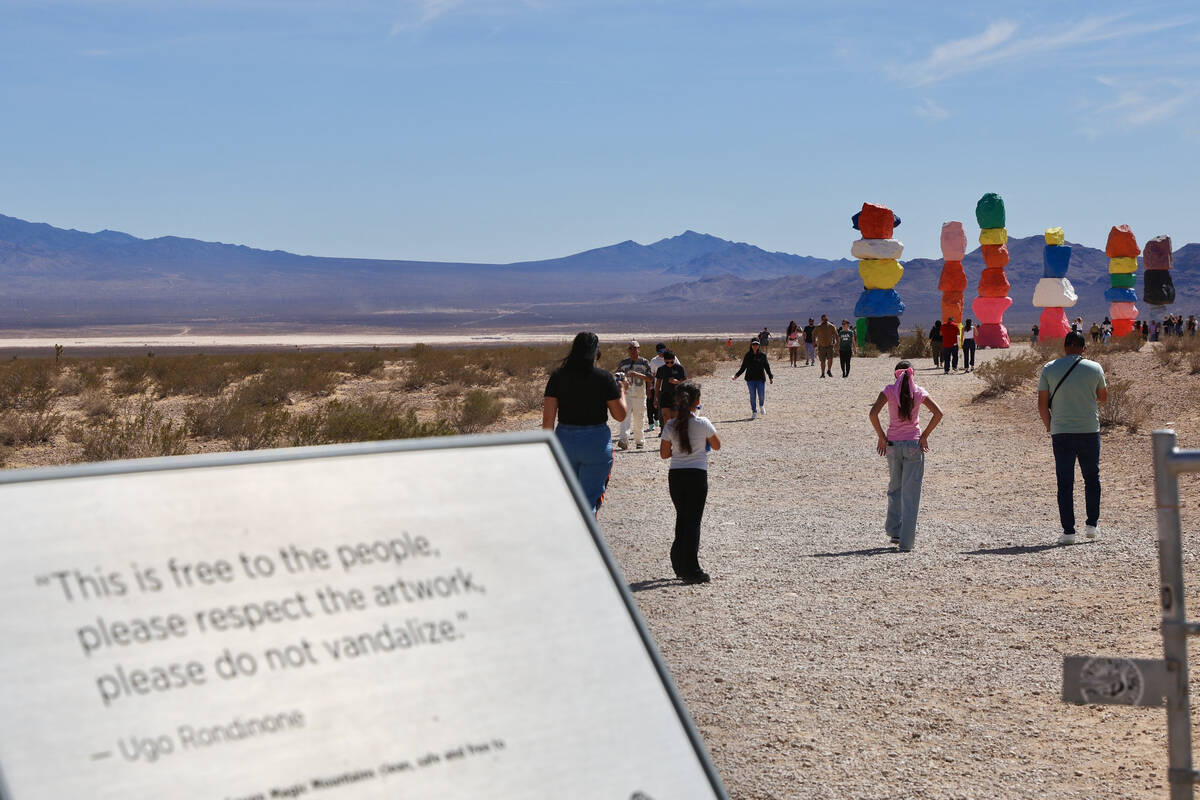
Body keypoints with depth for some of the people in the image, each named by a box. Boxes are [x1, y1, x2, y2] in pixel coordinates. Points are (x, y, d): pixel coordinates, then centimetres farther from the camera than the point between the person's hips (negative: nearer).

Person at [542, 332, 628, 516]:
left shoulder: (557, 376, -2)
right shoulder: (605, 378, -8)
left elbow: (548, 419, -4)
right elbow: (620, 415, -1)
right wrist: (621, 393, 17)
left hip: (565, 440, 3)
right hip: (596, 442, -3)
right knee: (589, 501, 3)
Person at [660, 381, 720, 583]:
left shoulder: (670, 426, -3)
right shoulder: (703, 424, -9)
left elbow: (664, 453, 5)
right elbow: (717, 445, 5)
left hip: (675, 475, 3)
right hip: (697, 474, -3)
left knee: (682, 518, 18)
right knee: (693, 521, 0)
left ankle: (680, 564, 25)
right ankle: (691, 570, -3)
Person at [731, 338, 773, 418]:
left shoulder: (762, 355, 3)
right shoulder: (747, 356, 3)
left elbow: (767, 367, 8)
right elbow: (743, 367, 7)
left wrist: (771, 377, 2)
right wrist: (736, 375, -2)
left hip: (760, 379, 0)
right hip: (750, 379, 0)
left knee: (762, 395, -8)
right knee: (752, 396, 0)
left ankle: (761, 406, 23)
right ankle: (754, 412, 11)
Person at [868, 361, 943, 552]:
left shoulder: (889, 391, -2)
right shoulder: (919, 392, 0)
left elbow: (873, 413, -13)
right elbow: (938, 413, -5)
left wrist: (881, 436, -2)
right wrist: (924, 435, 1)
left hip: (893, 444, 1)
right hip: (914, 445, -1)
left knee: (895, 488, 20)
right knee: (911, 494, 0)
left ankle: (894, 532, 20)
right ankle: (906, 542, -4)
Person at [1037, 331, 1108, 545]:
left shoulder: (1049, 369, -1)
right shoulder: (1094, 368, 0)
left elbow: (1042, 405, -1)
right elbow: (1104, 398, 13)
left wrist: (1049, 427, 13)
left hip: (1061, 433, 0)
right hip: (1089, 431, 0)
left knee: (1065, 482, 2)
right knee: (1092, 477, 17)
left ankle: (1068, 531, -1)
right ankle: (1092, 524, 16)